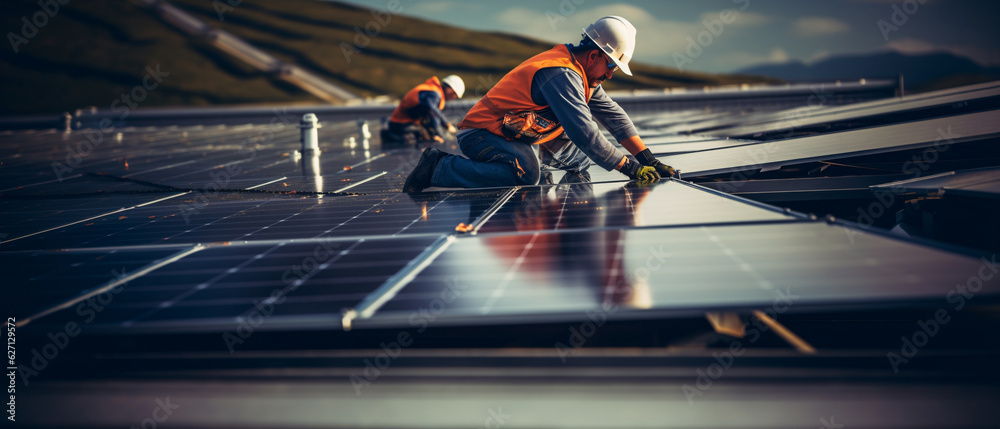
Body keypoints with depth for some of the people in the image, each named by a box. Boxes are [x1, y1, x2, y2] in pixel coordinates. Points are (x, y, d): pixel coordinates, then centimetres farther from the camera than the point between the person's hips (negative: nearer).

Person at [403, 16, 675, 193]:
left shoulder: (581, 74, 8)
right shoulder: (561, 74, -24)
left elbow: (613, 115, 11)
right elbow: (584, 131, -29)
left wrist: (649, 160, 6)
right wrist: (629, 167, -21)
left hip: (519, 138, 9)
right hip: (482, 134, -9)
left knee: (581, 156, 10)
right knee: (525, 173, -38)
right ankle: (438, 168, -23)